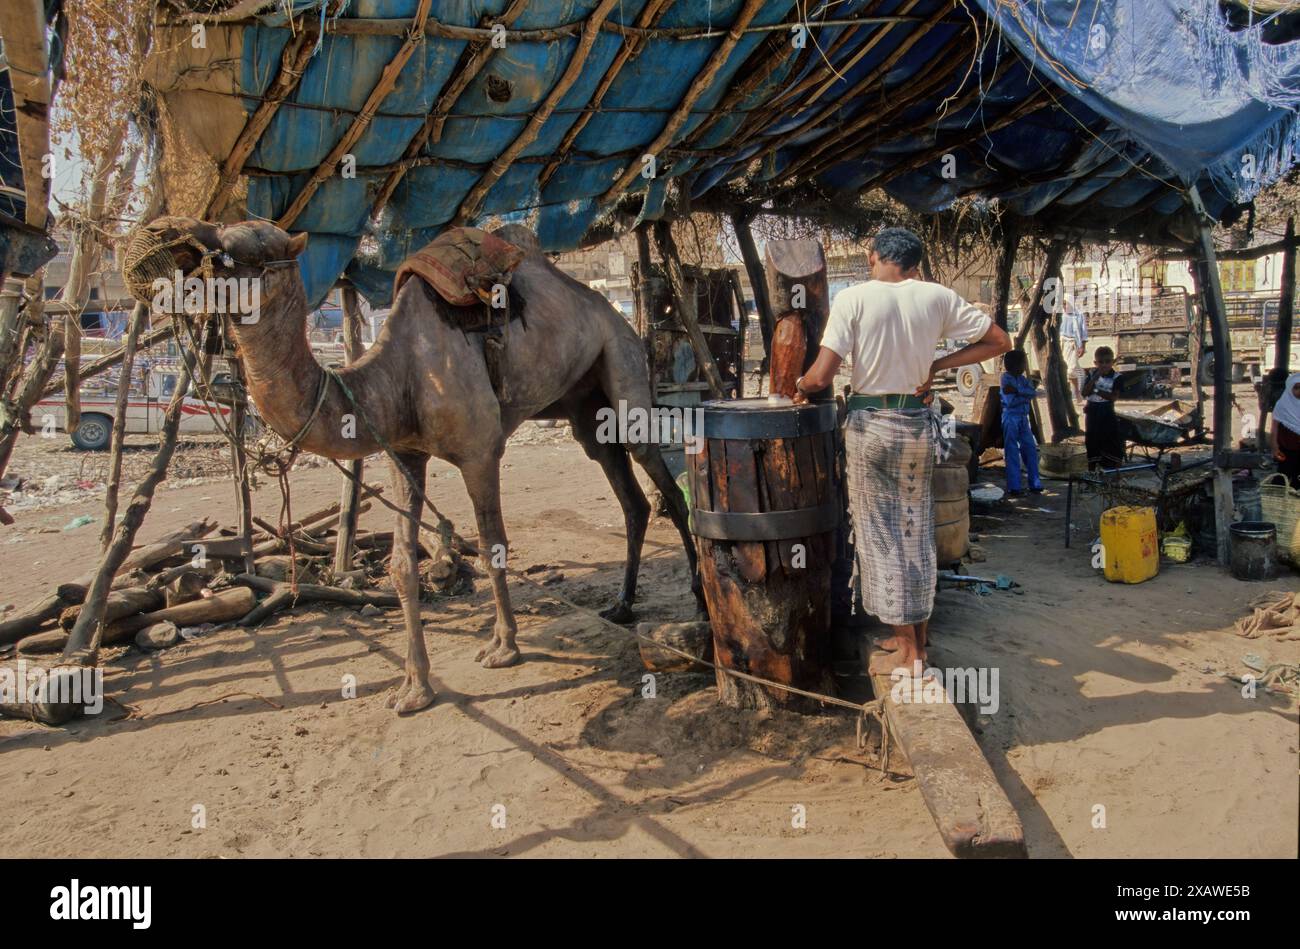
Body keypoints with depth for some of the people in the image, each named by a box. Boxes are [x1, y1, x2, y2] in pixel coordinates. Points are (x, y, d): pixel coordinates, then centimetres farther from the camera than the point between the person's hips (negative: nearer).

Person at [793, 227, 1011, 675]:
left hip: (871, 424, -4)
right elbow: (999, 341, 6)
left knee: (882, 535, 5)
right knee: (917, 532, 15)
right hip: (920, 424, 4)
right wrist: (937, 364, 7)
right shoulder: (937, 297, 1)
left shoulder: (853, 298, -9)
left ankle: (908, 652, 11)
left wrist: (801, 386, 6)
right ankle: (917, 635, 28)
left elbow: (821, 376, -16)